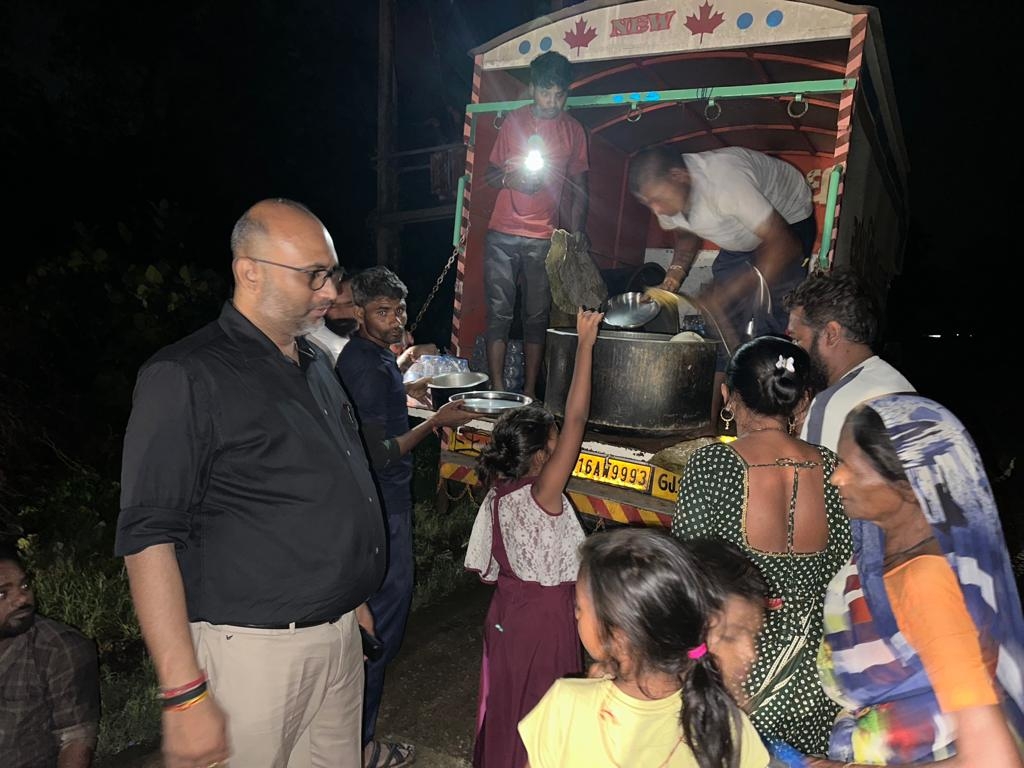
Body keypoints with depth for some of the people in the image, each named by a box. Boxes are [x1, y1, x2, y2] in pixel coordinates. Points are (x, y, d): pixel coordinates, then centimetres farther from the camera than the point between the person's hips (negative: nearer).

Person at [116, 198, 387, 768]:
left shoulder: (316, 364, 11)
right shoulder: (186, 377, -13)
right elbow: (148, 538, -16)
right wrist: (184, 695, -18)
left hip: (341, 636, 7)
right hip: (255, 649, -7)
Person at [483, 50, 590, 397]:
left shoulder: (573, 130, 8)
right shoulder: (513, 121, 8)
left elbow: (579, 186, 10)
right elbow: (490, 172, 12)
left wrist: (576, 232, -1)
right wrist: (511, 178, -11)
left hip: (544, 238, 0)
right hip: (502, 234, 0)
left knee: (537, 315, 3)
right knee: (499, 312, -3)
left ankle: (529, 394, 9)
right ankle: (497, 392, 1)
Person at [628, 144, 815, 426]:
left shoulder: (725, 180, -41)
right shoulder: (663, 192, -18)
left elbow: (784, 245, -40)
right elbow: (686, 235, 4)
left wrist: (728, 292, -48)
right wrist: (673, 278, -15)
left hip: (787, 223, -6)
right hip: (741, 238, 7)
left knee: (765, 329, -17)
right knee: (720, 325, -1)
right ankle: (707, 420, 4)